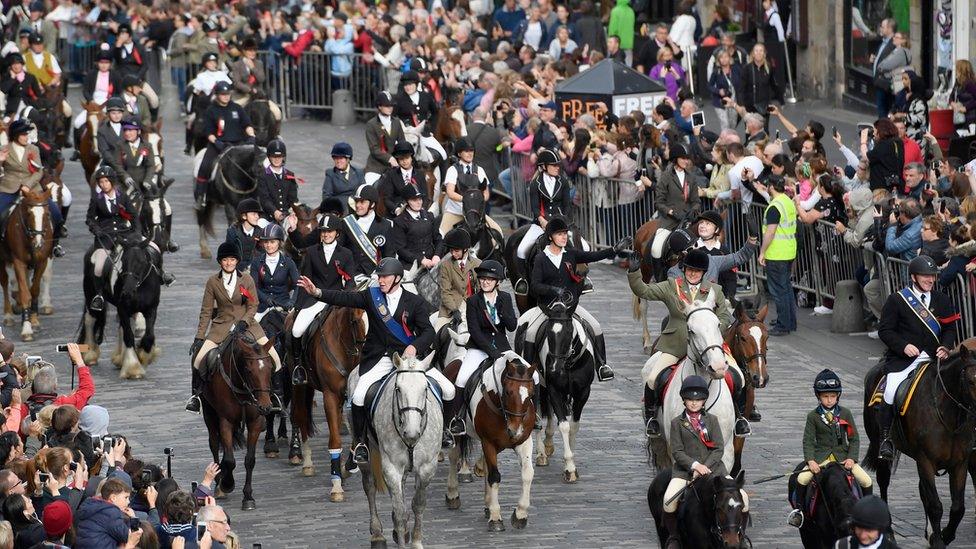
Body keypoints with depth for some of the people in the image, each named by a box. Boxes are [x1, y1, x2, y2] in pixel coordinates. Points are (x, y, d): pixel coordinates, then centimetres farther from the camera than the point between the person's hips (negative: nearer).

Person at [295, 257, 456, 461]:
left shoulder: (415, 302, 0)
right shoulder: (371, 296, 3)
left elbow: (428, 332, -4)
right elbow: (345, 298, -8)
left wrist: (414, 347, -25)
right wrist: (317, 292, -22)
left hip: (410, 355, 0)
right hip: (380, 359, 0)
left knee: (448, 390, -8)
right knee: (359, 397, -20)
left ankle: (443, 426, 22)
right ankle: (360, 442, 1)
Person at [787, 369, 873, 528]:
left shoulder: (845, 414, 3)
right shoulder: (813, 416, 0)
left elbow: (854, 439, 4)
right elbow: (808, 440, -2)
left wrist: (851, 458, -10)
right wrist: (810, 460, -16)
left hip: (843, 456, 1)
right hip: (821, 457, -1)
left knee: (866, 481, -11)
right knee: (802, 478, -26)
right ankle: (798, 508, -5)